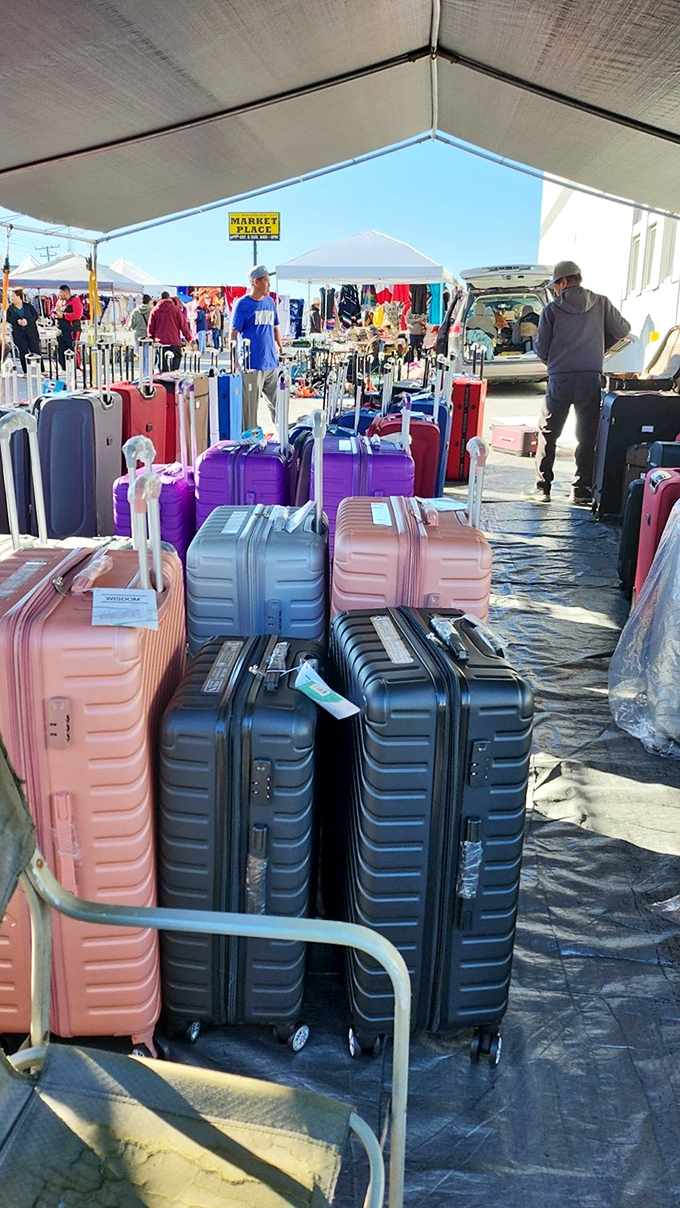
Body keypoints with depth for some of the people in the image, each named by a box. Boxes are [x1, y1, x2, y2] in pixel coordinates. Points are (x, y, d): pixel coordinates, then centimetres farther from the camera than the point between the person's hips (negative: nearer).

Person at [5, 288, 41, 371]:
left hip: (31, 332, -1)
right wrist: (17, 321, -20)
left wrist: (27, 321, -18)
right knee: (23, 353, 4)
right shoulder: (10, 308, 6)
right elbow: (8, 318, -2)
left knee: (36, 351, -1)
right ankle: (25, 372, 13)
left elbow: (35, 315, -2)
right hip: (18, 334, 1)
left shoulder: (28, 306, 3)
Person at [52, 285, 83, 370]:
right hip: (61, 331, 9)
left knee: (73, 351, -10)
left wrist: (63, 315, -18)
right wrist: (54, 314, 3)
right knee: (61, 352, 11)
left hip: (71, 331, -9)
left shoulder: (75, 301, -8)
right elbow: (55, 311, 28)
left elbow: (77, 314, -20)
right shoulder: (60, 301, 17)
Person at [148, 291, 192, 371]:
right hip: (174, 341, -2)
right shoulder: (176, 309, -1)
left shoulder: (154, 310, 5)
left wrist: (152, 339, 20)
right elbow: (183, 325, 0)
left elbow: (151, 327, 8)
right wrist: (188, 338, 8)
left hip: (160, 341, 2)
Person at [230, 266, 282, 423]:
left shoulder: (270, 302, 14)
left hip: (271, 362, 6)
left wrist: (280, 346, 18)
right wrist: (236, 360, -13)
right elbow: (234, 333, -7)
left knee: (277, 403, 11)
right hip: (252, 363, -6)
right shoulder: (242, 304, -5)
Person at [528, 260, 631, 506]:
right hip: (591, 377, 2)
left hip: (560, 378, -1)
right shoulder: (601, 303, 5)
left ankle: (542, 487, 8)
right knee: (587, 435, 7)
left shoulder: (552, 309, -1)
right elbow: (623, 330, 11)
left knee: (548, 433, 10)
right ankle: (581, 491, 6)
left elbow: (541, 349, 1)